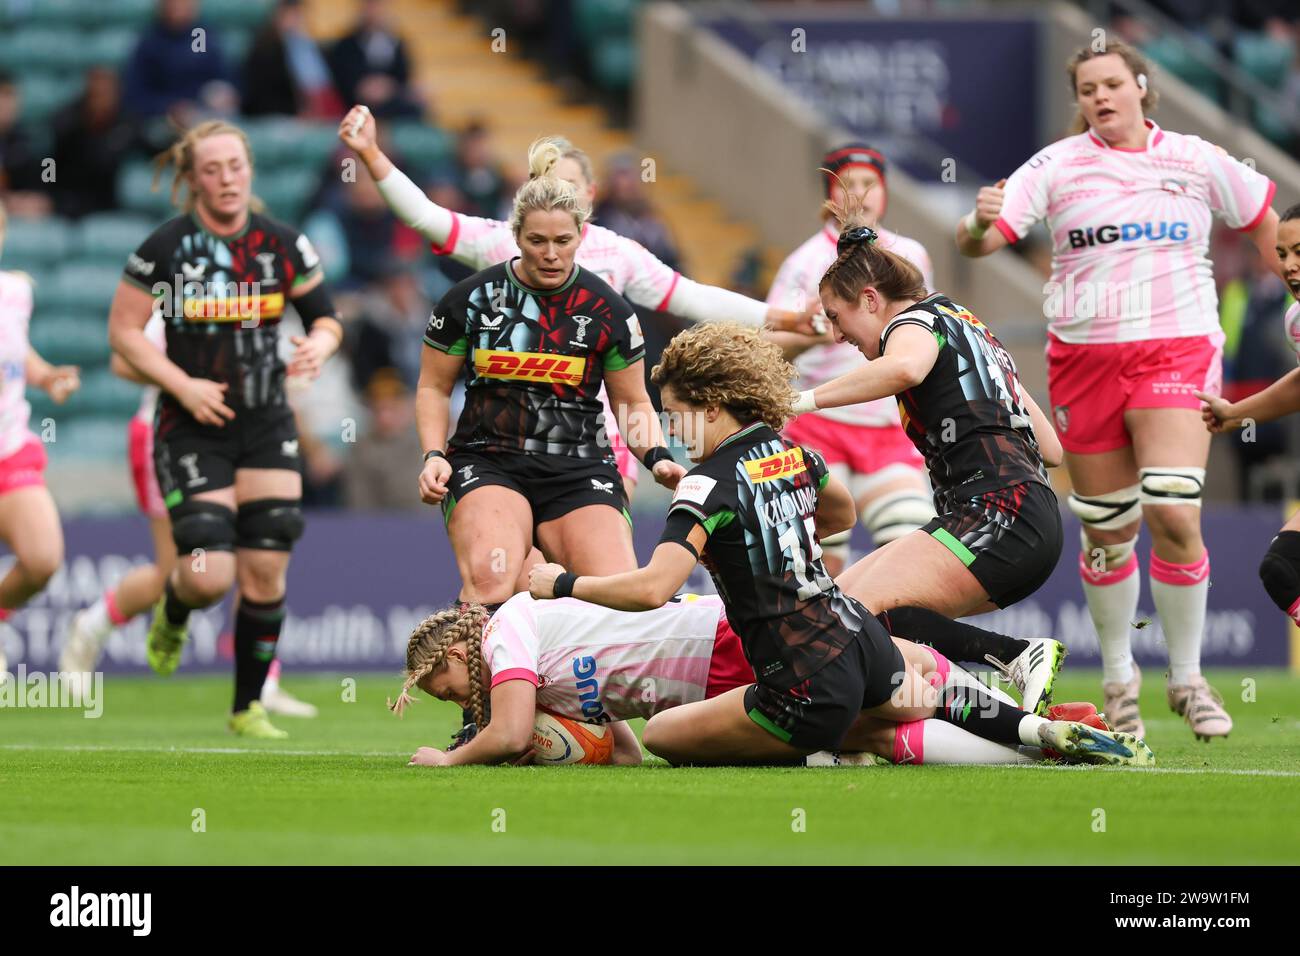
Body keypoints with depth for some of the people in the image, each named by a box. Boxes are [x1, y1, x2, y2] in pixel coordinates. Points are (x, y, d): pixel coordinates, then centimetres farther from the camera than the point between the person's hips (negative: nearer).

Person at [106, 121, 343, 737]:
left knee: (266, 572, -2)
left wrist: (319, 345, -14)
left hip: (267, 428, 3)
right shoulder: (165, 248, -8)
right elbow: (123, 332, -3)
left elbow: (326, 318, 10)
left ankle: (248, 706, 14)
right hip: (191, 428, -3)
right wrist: (182, 385, -14)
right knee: (209, 576, -13)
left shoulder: (284, 245, 0)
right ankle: (172, 614, 26)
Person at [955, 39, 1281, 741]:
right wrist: (981, 222, -28)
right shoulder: (1057, 167, 2)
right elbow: (977, 241, -6)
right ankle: (1118, 677, 26)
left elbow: (1265, 224, 21)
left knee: (1174, 515, -16)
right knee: (1107, 530, 6)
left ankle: (1187, 680, -1)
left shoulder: (1196, 161, 5)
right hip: (1083, 358, 1)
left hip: (1176, 351, -1)